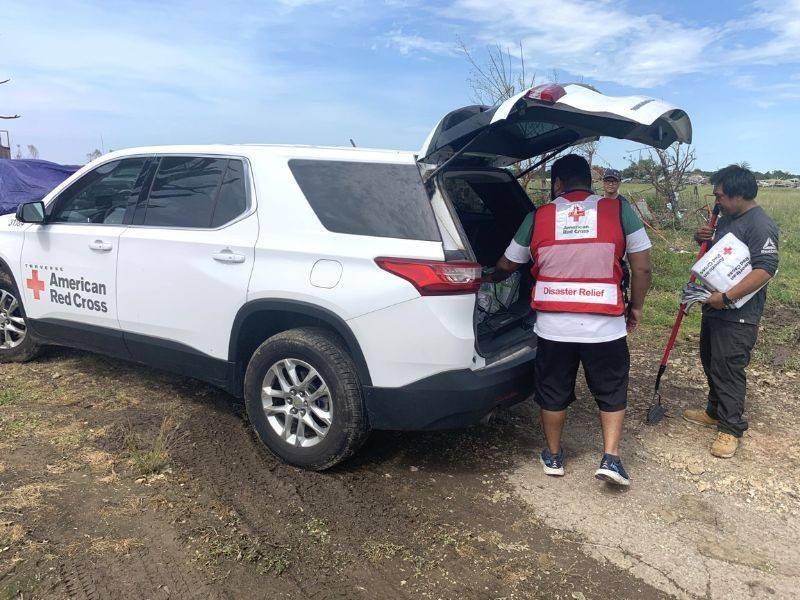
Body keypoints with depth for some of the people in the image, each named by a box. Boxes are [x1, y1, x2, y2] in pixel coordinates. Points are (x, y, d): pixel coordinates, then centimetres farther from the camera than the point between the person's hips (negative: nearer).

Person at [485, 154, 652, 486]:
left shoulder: (537, 218, 2)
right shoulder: (619, 210, -2)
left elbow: (506, 266, 15)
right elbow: (642, 268, -1)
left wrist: (489, 278, 36)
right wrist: (635, 307, 14)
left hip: (553, 326, 1)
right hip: (606, 326, -1)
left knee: (553, 393, 17)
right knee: (612, 392, 19)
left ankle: (553, 456, 31)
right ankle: (611, 458, 14)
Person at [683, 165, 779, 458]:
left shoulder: (760, 225, -19)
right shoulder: (727, 218, 12)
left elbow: (765, 270, -27)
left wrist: (726, 297, -29)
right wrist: (703, 239, 3)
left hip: (738, 316, -10)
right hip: (715, 306, 10)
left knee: (728, 370, -3)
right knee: (711, 362, 20)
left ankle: (731, 428, 10)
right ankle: (715, 412, 37)